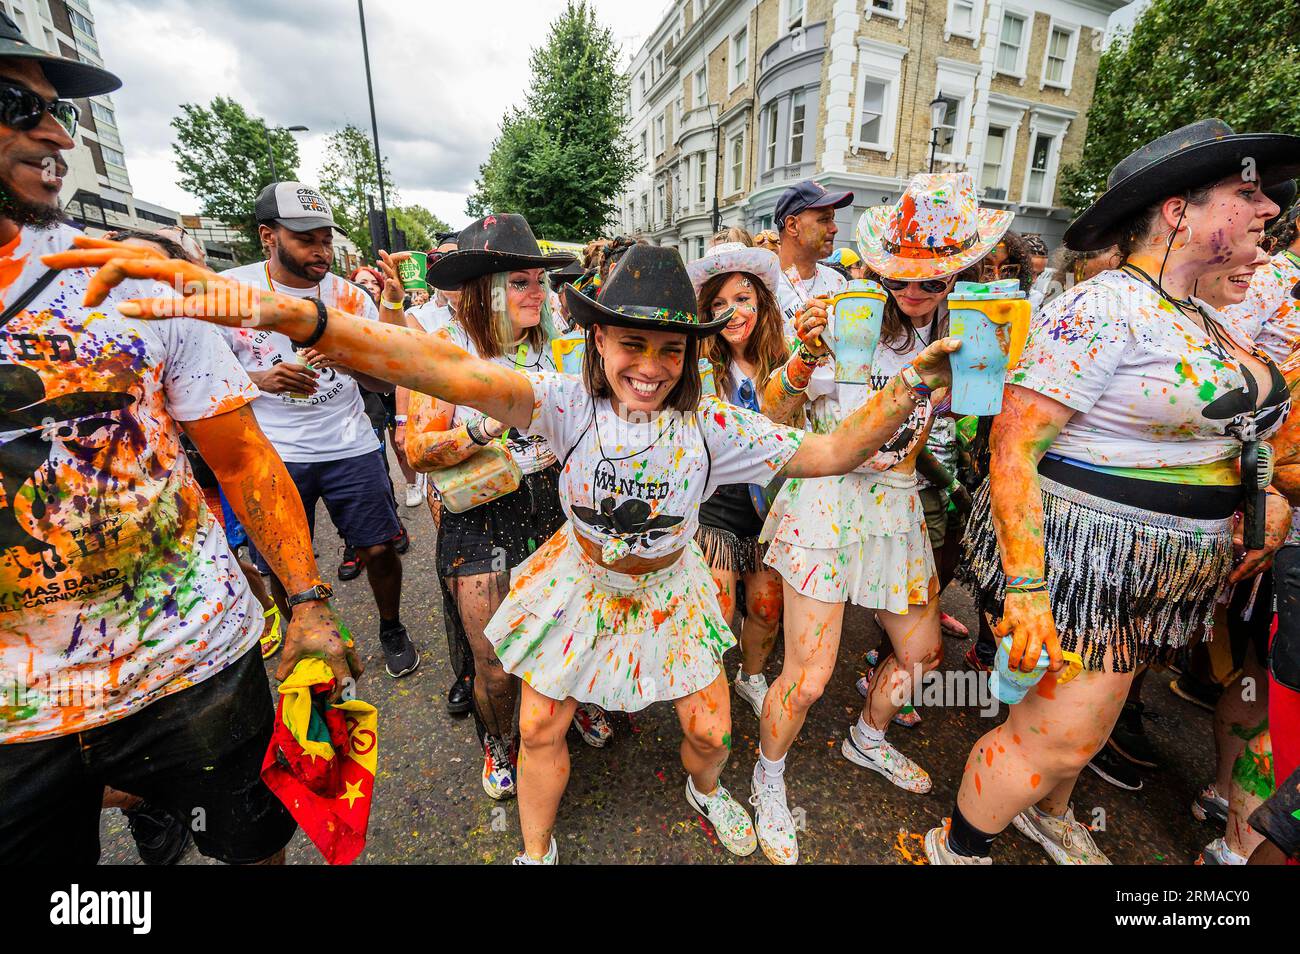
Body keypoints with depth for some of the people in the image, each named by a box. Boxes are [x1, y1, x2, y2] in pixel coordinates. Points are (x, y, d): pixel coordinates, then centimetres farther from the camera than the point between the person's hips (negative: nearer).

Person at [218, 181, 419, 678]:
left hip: (351, 447, 1)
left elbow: (385, 382, 0)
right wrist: (260, 380, -20)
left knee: (379, 549, 4)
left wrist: (345, 358, -20)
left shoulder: (348, 295, 1)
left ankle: (392, 629, 31)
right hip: (273, 455, 0)